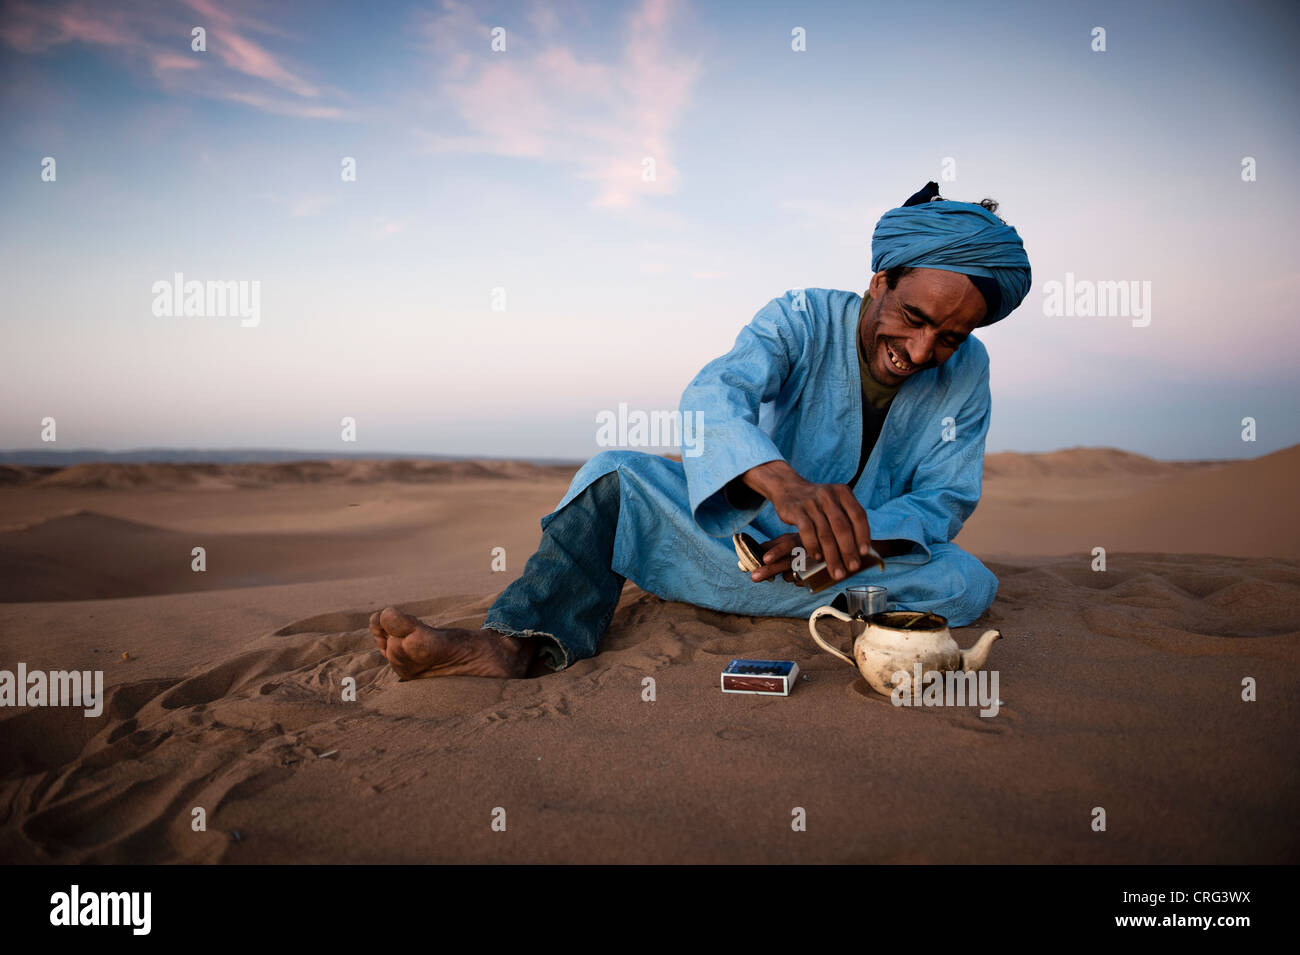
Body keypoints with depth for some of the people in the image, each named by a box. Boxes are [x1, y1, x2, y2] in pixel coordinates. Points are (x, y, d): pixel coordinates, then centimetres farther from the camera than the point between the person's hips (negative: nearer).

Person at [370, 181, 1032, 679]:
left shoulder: (964, 371, -5)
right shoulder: (803, 320, -13)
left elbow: (947, 498, -8)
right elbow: (712, 397, -32)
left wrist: (860, 540, -31)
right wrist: (784, 482, -55)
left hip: (877, 551, 1)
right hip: (750, 526, -1)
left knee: (966, 582, -31)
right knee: (613, 476, -21)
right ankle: (518, 641, -44)